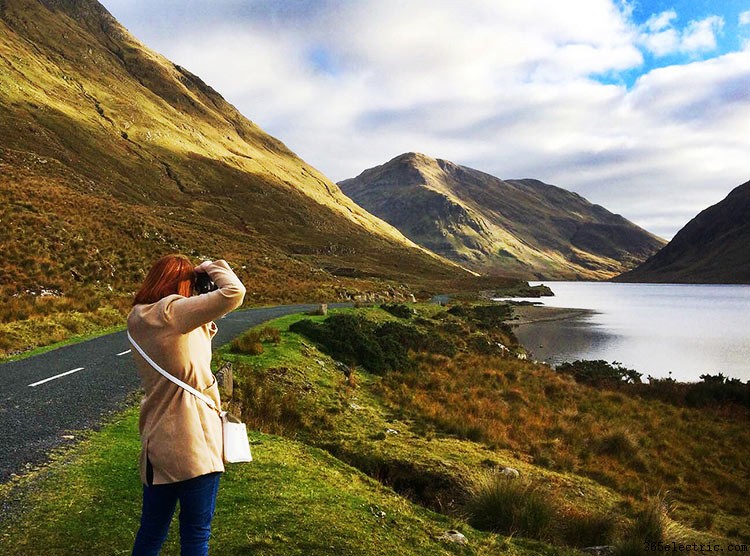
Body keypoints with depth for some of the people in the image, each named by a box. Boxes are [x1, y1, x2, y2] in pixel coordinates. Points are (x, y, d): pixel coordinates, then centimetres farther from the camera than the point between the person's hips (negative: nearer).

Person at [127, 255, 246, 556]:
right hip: (194, 442, -8)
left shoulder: (138, 320, 11)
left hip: (157, 441, 8)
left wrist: (207, 327, 11)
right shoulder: (171, 310, -15)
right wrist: (212, 267, -6)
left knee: (151, 531, 20)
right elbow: (234, 293, -23)